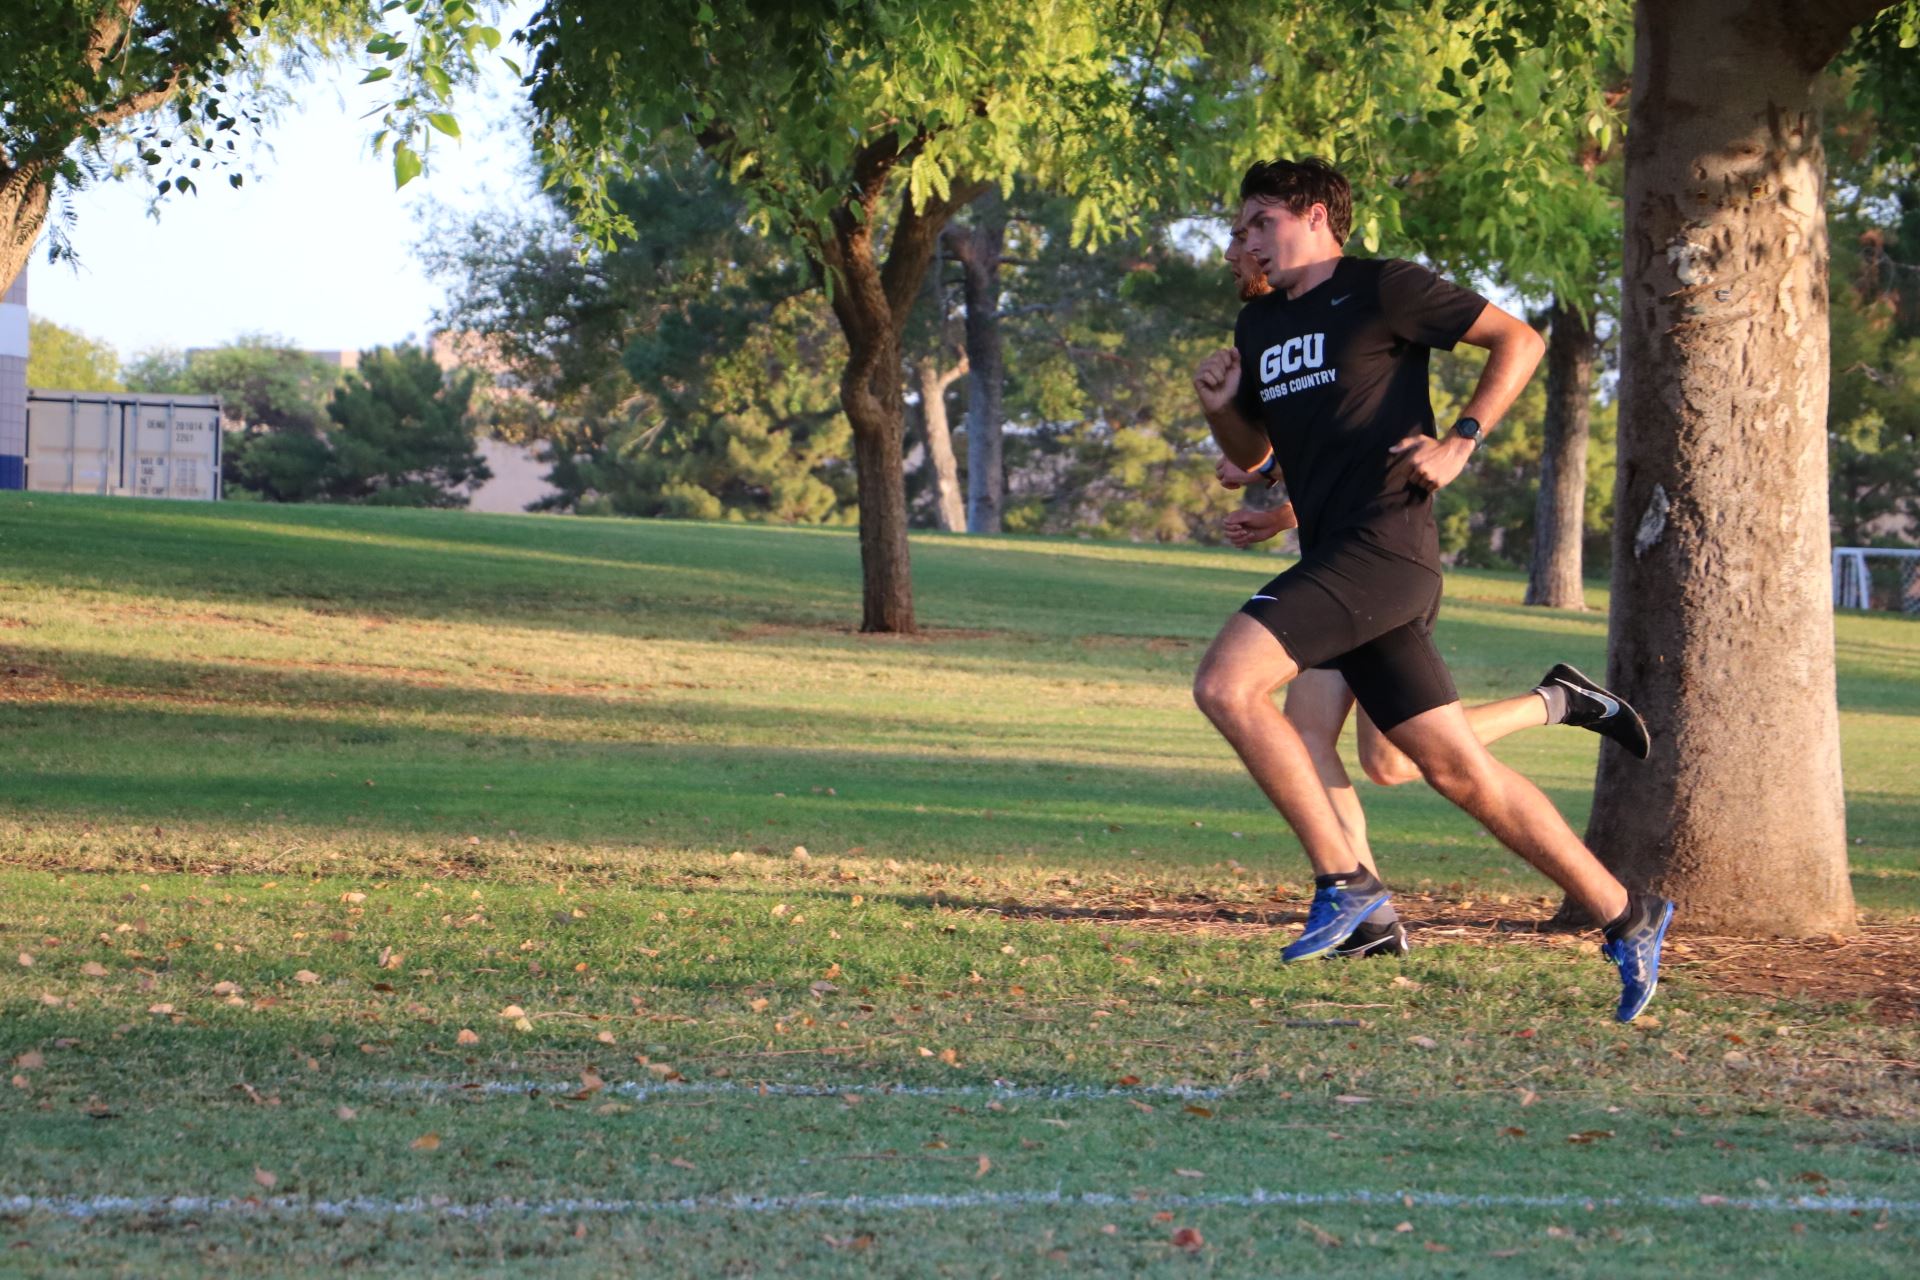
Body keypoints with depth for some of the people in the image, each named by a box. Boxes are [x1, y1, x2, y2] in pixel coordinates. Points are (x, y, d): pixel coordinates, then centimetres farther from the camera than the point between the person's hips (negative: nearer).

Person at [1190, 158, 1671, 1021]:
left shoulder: (1383, 291, -2)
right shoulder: (1260, 326, 20)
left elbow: (1518, 339, 0)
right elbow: (1251, 456, 29)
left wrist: (1459, 443, -10)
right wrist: (1221, 407, 8)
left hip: (1384, 549, -8)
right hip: (1334, 561, 8)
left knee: (1225, 683, -21)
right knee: (1458, 771, 6)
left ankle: (1343, 881, -15)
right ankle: (1626, 917, 13)